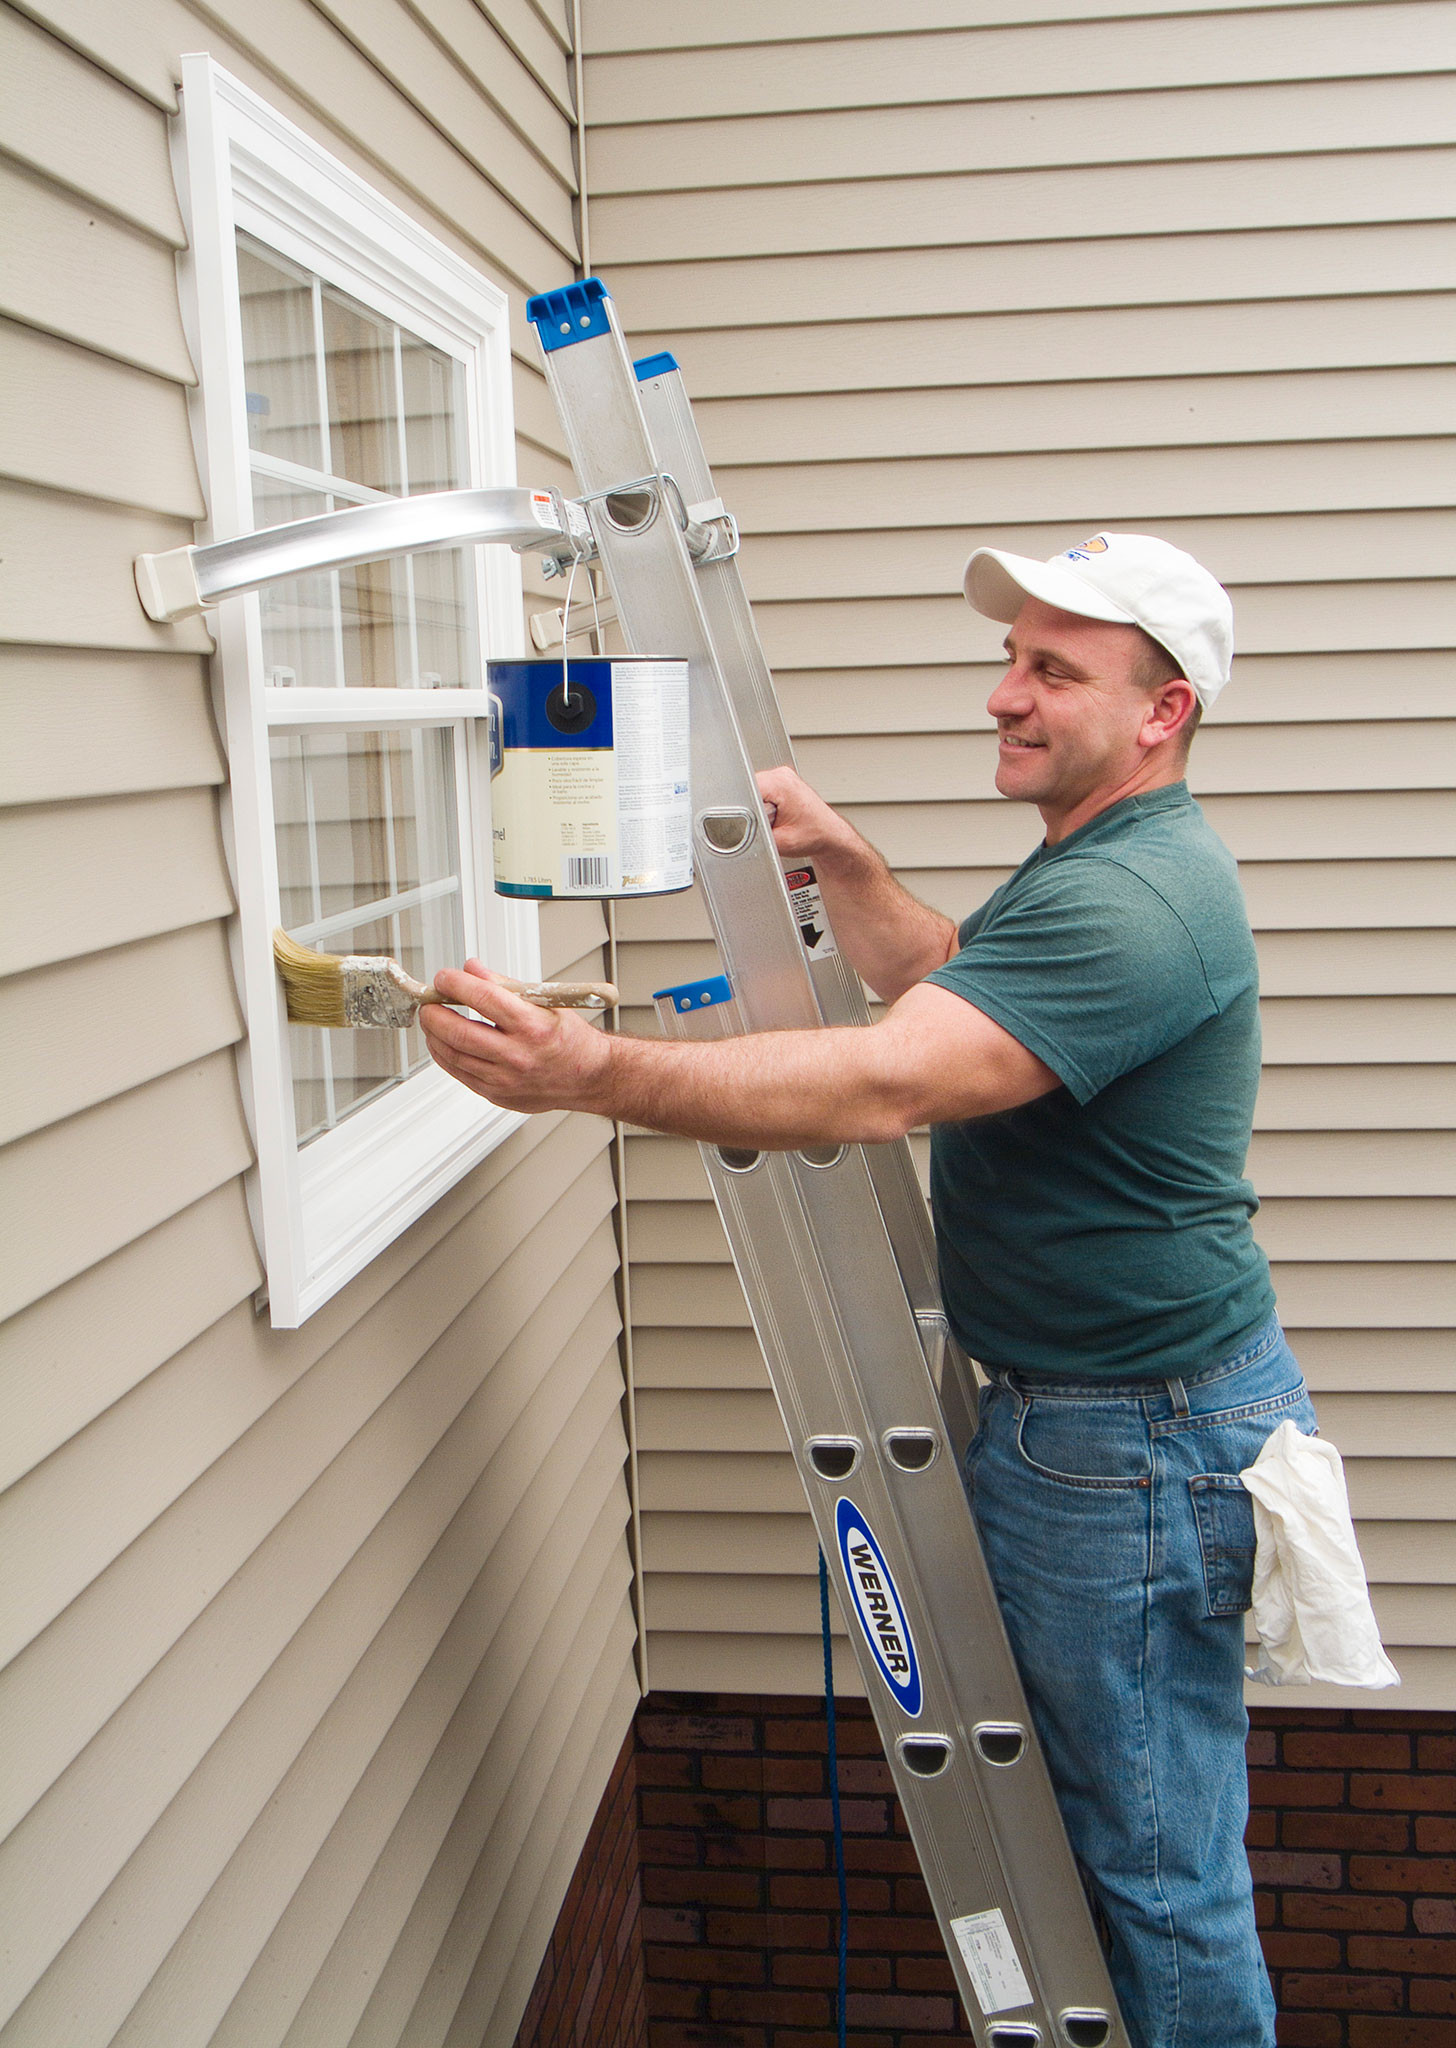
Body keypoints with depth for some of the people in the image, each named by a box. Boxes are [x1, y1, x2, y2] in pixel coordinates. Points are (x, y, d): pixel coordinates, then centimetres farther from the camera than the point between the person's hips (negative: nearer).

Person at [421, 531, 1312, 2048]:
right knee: (1101, 1810, 25)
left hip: (1139, 1439, -11)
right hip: (1064, 1409, 11)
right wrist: (836, 859, 4)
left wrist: (592, 1072, -43)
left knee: (1154, 1860, 7)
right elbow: (947, 982, 20)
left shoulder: (1130, 903, -26)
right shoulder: (1098, 862, 11)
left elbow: (887, 1085, -37)